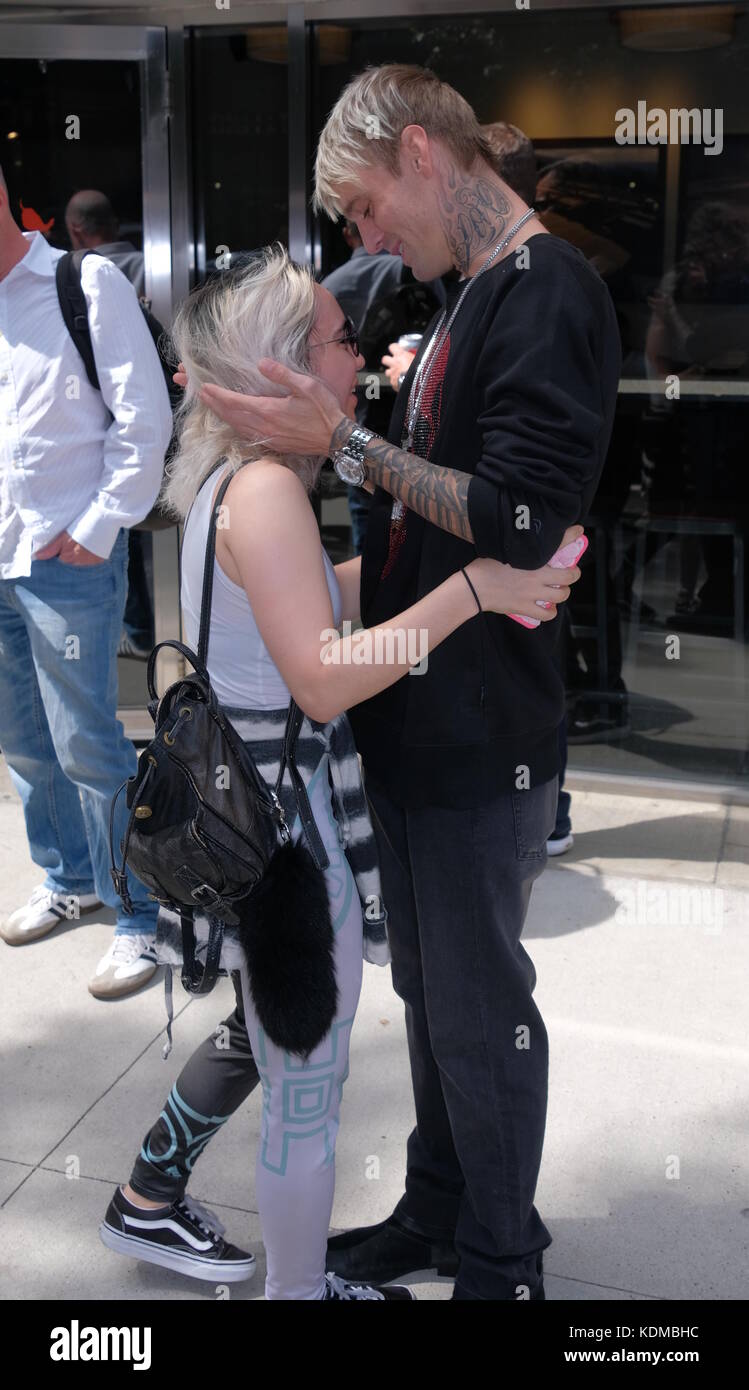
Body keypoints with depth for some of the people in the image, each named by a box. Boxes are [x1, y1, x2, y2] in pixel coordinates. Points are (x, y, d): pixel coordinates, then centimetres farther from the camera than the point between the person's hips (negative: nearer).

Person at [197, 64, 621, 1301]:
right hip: (413, 719, 9)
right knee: (427, 985, 20)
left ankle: (500, 1263, 28)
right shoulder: (466, 298, 15)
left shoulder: (550, 293, -15)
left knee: (479, 1009, 6)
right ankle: (437, 1213, 40)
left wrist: (345, 443, -20)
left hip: (485, 734, -9)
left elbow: (521, 519, -23)